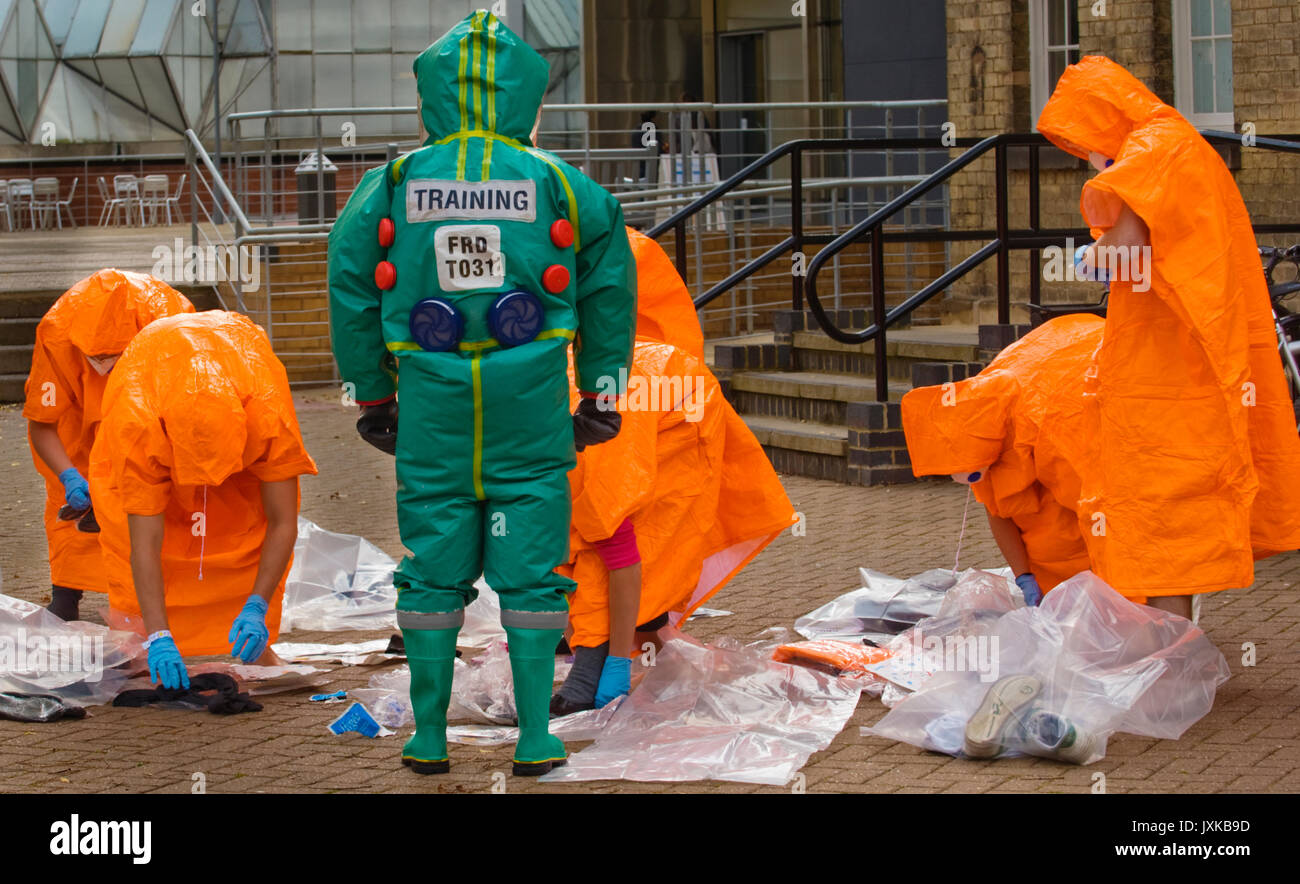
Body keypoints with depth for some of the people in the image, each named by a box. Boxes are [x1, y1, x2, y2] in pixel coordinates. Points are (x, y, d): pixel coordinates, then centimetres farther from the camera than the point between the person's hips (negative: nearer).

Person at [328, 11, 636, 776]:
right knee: (529, 569, 5)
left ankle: (429, 738, 13)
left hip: (432, 407, 1)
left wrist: (372, 396, 18)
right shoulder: (556, 184, -2)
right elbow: (609, 287, 3)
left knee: (434, 570, 10)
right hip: (530, 409, -1)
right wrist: (602, 395, 12)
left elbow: (353, 292, 7)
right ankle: (535, 740, 6)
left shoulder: (392, 184, 1)